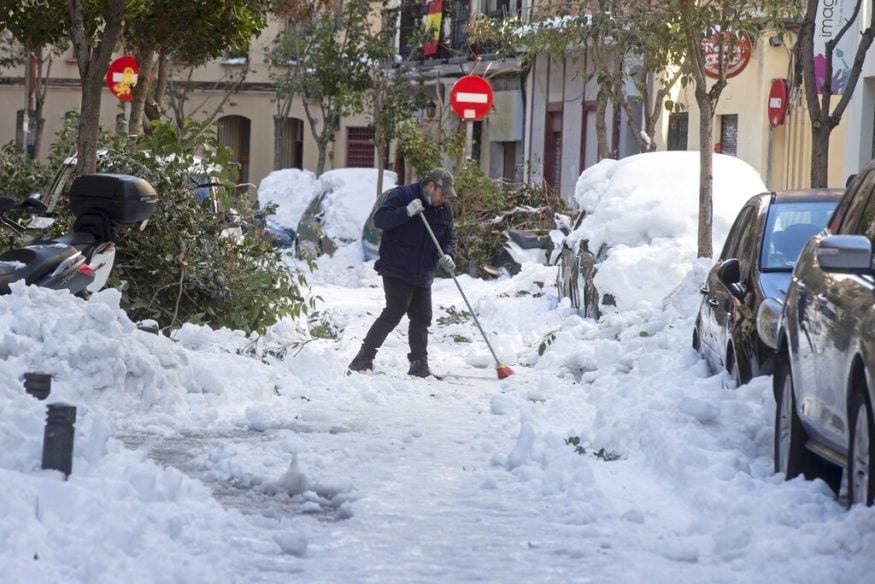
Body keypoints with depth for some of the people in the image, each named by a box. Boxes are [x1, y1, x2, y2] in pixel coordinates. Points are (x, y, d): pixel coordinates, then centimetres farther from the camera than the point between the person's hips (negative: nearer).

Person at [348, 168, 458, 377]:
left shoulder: (445, 209, 9)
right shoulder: (401, 195, -9)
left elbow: (449, 237, 17)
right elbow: (379, 219, -16)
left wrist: (447, 255, -5)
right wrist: (406, 212, -30)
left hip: (423, 275, 7)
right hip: (396, 271, -7)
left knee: (421, 319, 8)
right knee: (395, 312, -16)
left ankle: (419, 364, 18)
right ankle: (364, 357, -11)